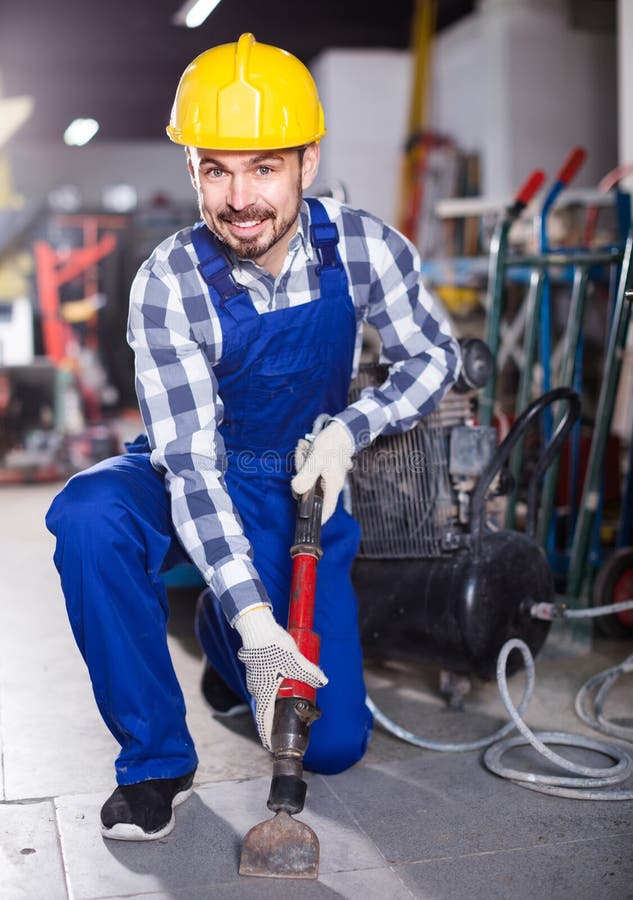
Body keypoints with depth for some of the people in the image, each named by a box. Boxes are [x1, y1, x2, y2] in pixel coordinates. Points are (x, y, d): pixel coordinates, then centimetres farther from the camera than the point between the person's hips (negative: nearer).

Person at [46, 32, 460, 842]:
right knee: (88, 516, -38)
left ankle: (222, 635, 29)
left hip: (304, 485, 2)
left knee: (332, 741, -4)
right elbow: (190, 462, -28)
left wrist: (347, 431, -23)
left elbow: (434, 356, -3)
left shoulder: (361, 246, -17)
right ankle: (155, 759, -17)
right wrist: (256, 619, -37)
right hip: (189, 481, -1)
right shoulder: (168, 283, -24)